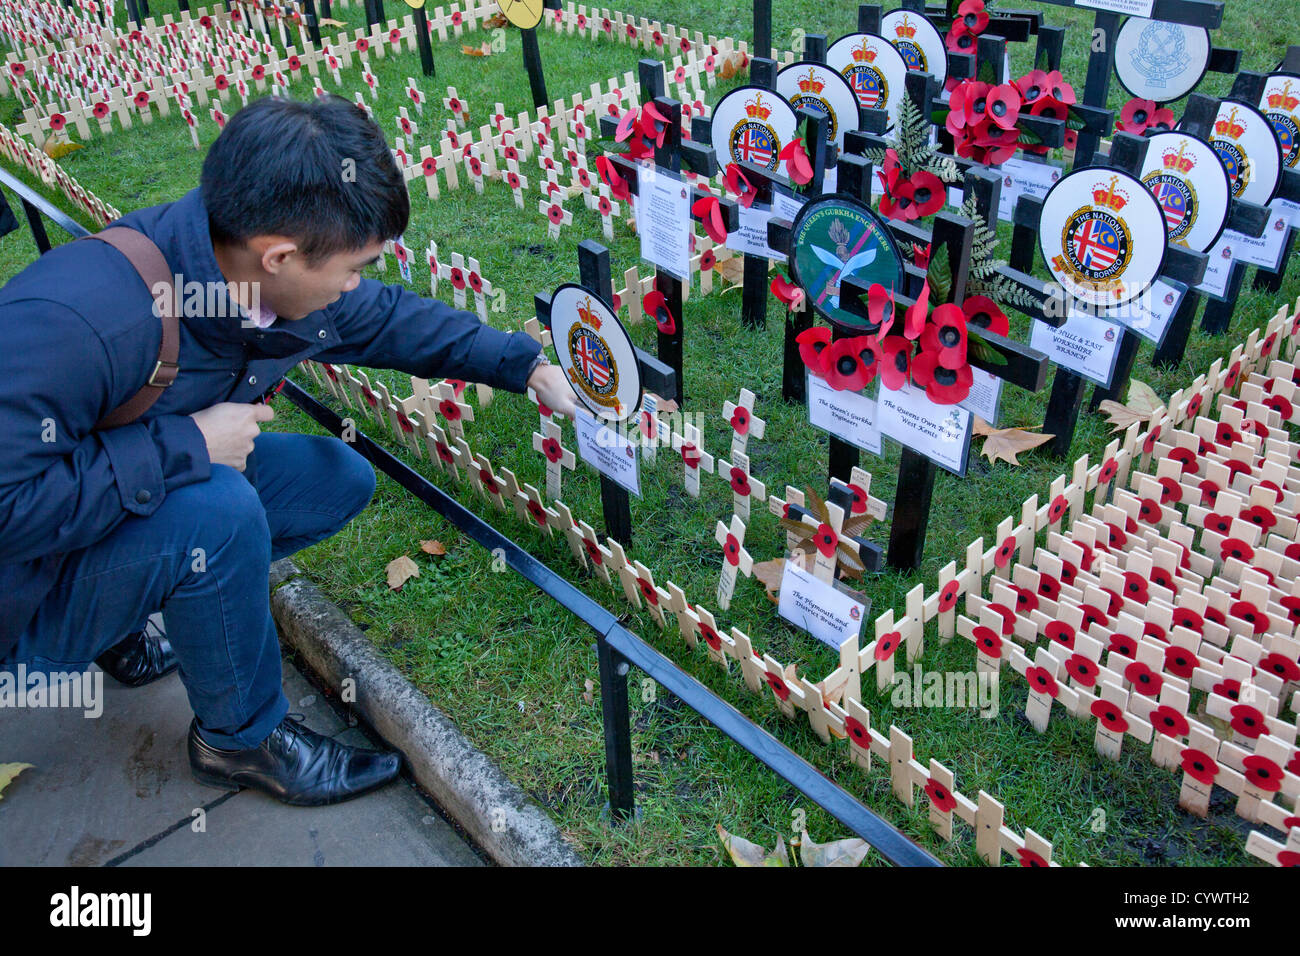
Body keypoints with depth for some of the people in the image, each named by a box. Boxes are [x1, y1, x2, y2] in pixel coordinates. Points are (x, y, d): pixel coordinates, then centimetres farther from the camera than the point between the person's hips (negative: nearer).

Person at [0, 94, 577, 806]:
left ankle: (122, 627, 12)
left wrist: (527, 364, 4)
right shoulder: (73, 321, -37)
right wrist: (184, 445, -34)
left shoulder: (282, 284, -12)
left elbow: (392, 318, 4)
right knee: (219, 508, -33)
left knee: (342, 479, 2)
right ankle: (241, 738, -5)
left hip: (150, 499, 8)